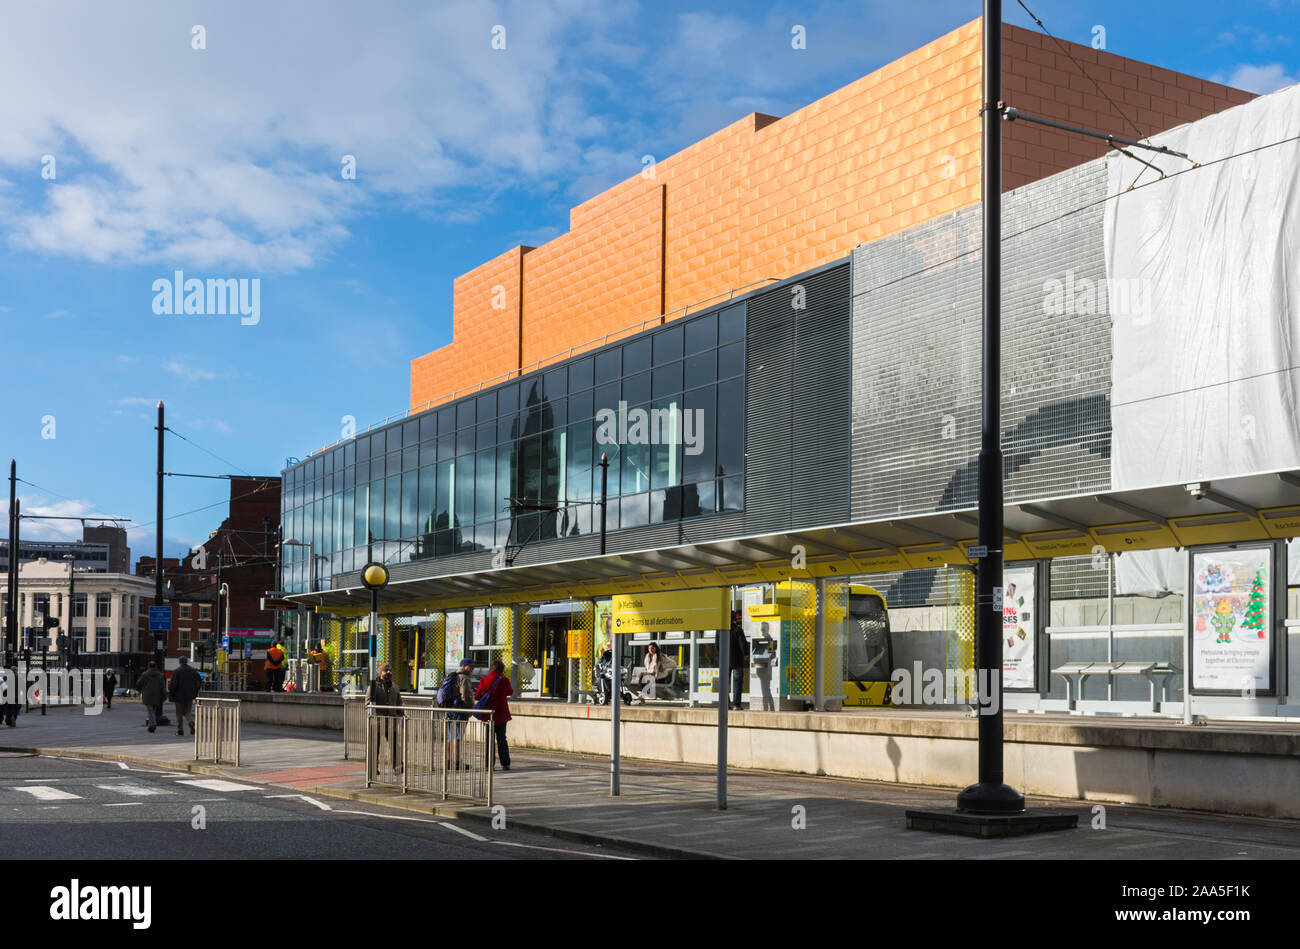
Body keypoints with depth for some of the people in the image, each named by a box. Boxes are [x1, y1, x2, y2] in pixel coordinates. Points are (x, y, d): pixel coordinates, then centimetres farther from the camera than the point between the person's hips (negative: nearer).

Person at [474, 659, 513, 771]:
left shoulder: (484, 680, -7)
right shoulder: (504, 680, -7)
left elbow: (477, 696, -3)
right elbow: (510, 692, 11)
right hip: (501, 714, 0)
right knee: (501, 738, 10)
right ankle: (505, 764, 7)